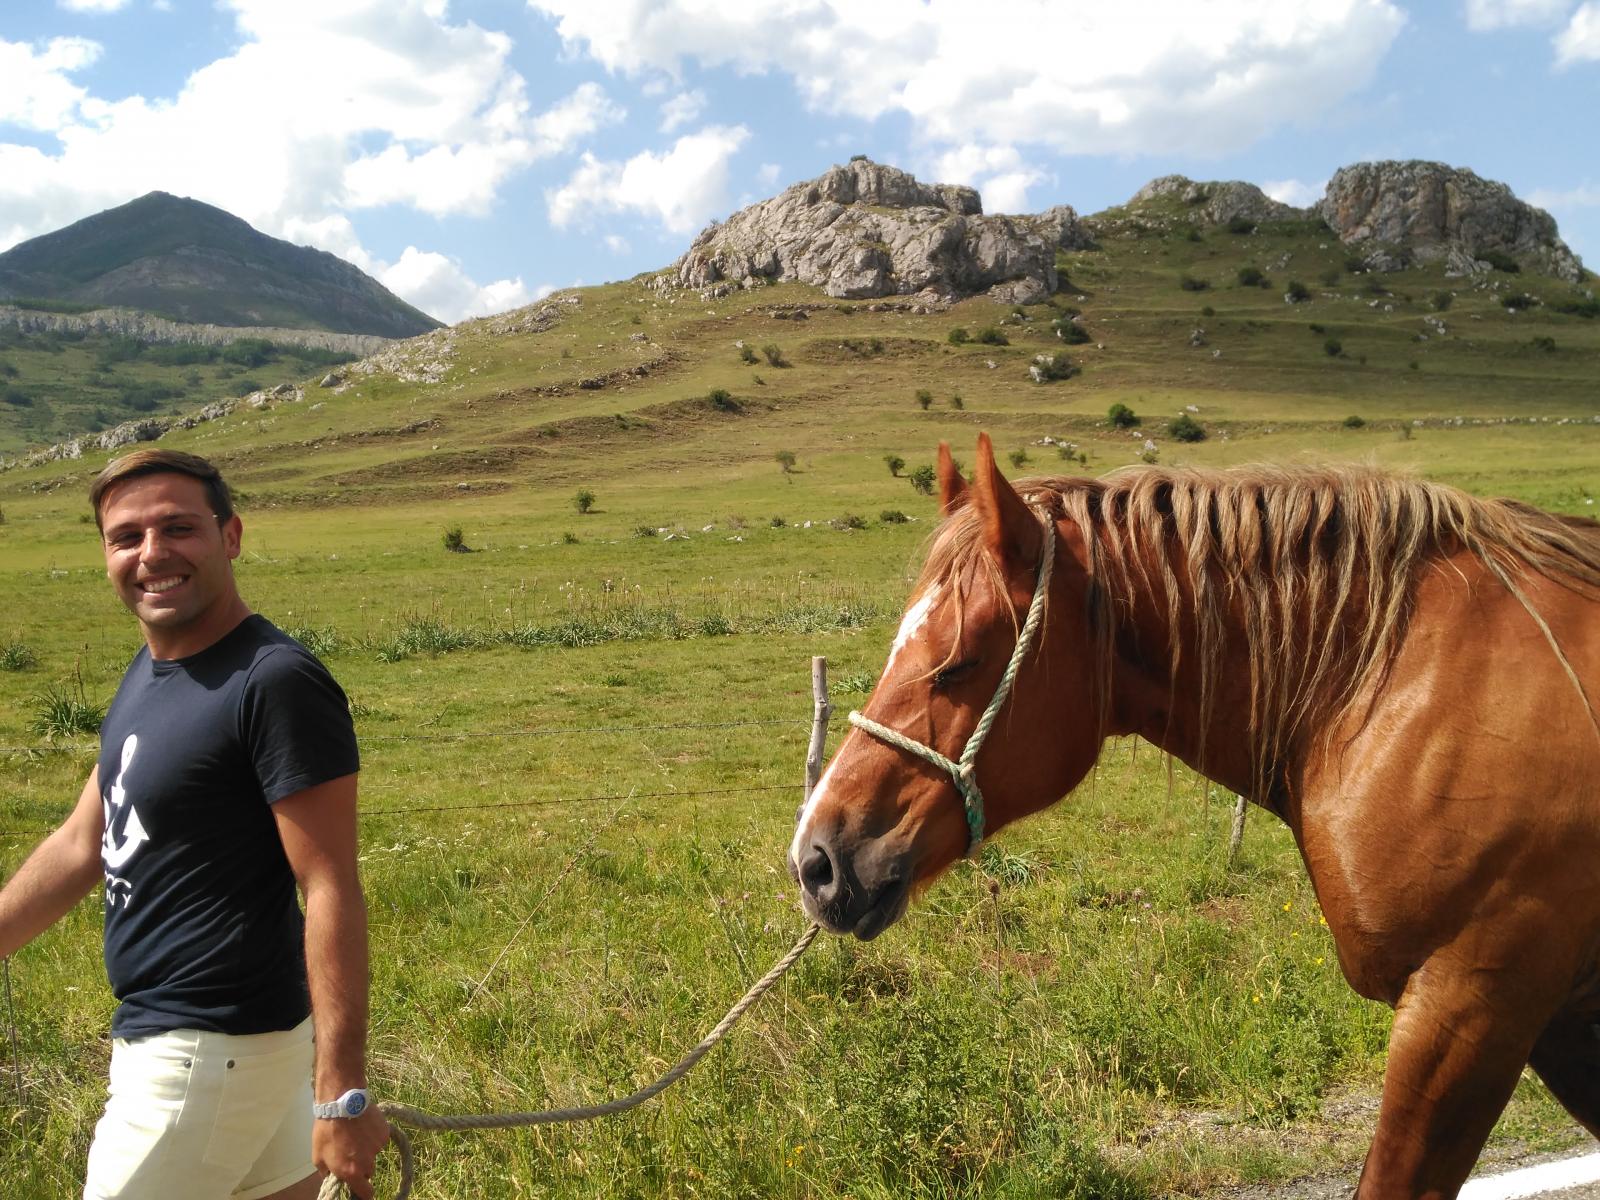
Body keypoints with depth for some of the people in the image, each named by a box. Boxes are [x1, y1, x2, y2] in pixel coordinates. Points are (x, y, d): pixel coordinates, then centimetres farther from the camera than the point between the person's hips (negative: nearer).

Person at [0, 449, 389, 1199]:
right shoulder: (148, 672, 6)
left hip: (207, 1052, -8)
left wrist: (342, 1093, -22)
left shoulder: (277, 682, -21)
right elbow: (80, 846, 13)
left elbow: (332, 892, -22)